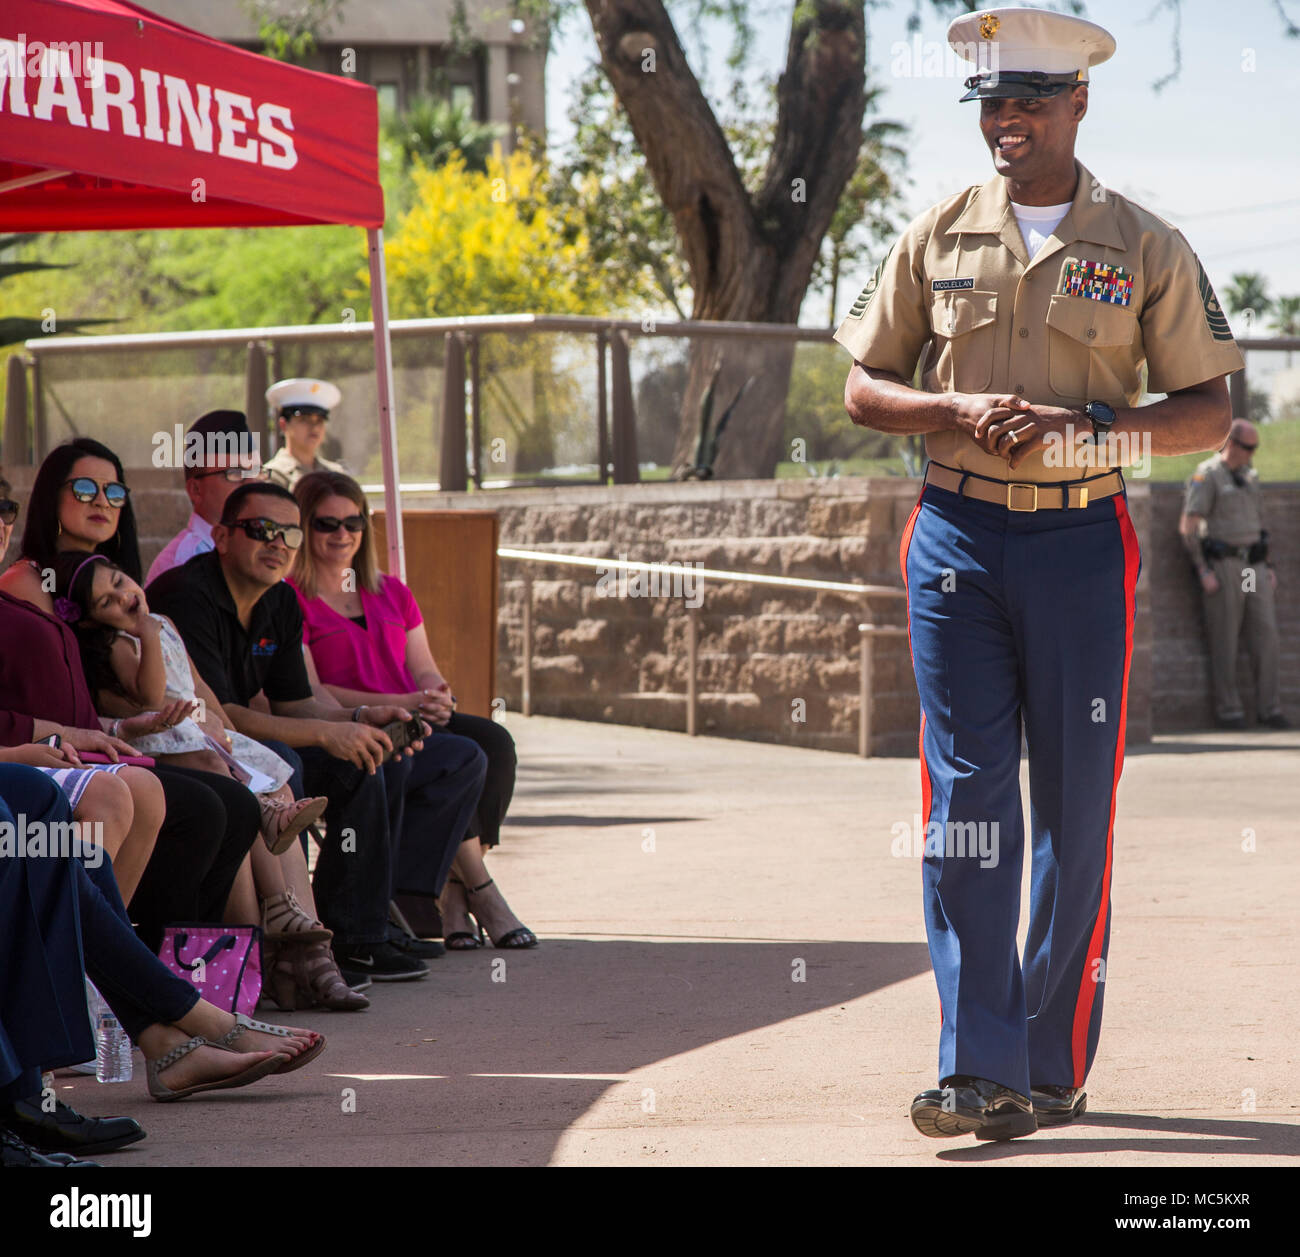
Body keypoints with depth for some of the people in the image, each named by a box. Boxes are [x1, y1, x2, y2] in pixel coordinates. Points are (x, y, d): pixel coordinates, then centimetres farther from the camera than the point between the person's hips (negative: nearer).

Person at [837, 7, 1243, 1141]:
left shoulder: (1145, 249, 3)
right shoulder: (937, 238, 8)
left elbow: (1208, 412, 3)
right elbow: (864, 390, 11)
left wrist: (1093, 431, -14)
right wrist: (960, 410, -9)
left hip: (1082, 546, -1)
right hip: (958, 541, 1)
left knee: (1077, 812, 2)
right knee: (967, 802, -6)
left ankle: (1055, 1064, 13)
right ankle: (980, 1071, -8)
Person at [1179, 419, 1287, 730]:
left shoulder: (1249, 477, 16)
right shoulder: (1207, 476, -7)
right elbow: (1187, 527, -12)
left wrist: (1268, 566, 15)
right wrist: (1203, 572, -17)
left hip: (1253, 569, 7)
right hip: (1222, 566, -6)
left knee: (1266, 634, -1)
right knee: (1225, 640, -3)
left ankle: (1269, 709, 1)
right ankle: (1228, 711, 2)